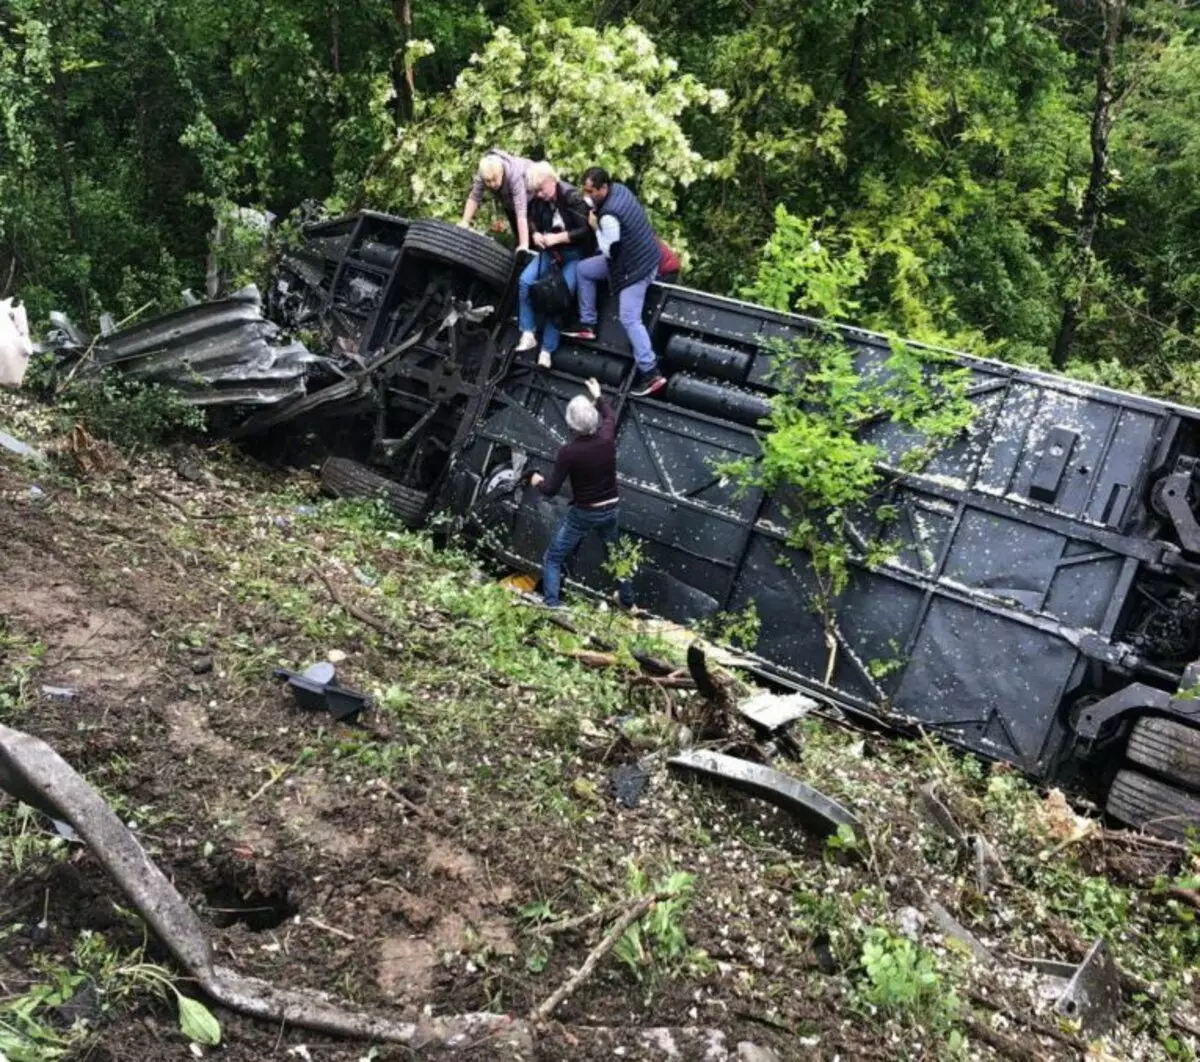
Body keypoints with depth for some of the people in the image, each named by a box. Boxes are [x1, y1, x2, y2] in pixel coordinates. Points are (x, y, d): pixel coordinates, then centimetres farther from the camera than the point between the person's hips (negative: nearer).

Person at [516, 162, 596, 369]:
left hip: (575, 253, -6)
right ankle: (528, 334, -8)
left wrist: (557, 237, -26)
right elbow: (532, 219, 17)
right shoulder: (539, 199, -2)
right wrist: (535, 234, -6)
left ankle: (547, 348, -13)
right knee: (525, 281, -17)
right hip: (551, 250, 6)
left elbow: (586, 230, -22)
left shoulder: (572, 197, -20)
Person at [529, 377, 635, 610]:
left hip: (583, 513, -5)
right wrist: (598, 396, 30)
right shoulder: (607, 439, -12)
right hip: (610, 510, 5)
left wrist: (538, 481, 6)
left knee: (552, 559, 8)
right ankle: (627, 600, 41)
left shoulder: (568, 451, -24)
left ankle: (552, 606, 0)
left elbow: (552, 489, -16)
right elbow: (610, 417, 14)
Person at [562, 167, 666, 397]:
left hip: (636, 265, -10)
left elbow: (610, 251, -22)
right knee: (584, 269, 16)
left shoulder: (609, 216, -31)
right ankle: (587, 324, 24)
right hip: (637, 253, 10)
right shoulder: (618, 188, -3)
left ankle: (650, 373, -12)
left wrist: (596, 227, -12)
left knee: (629, 319, -12)